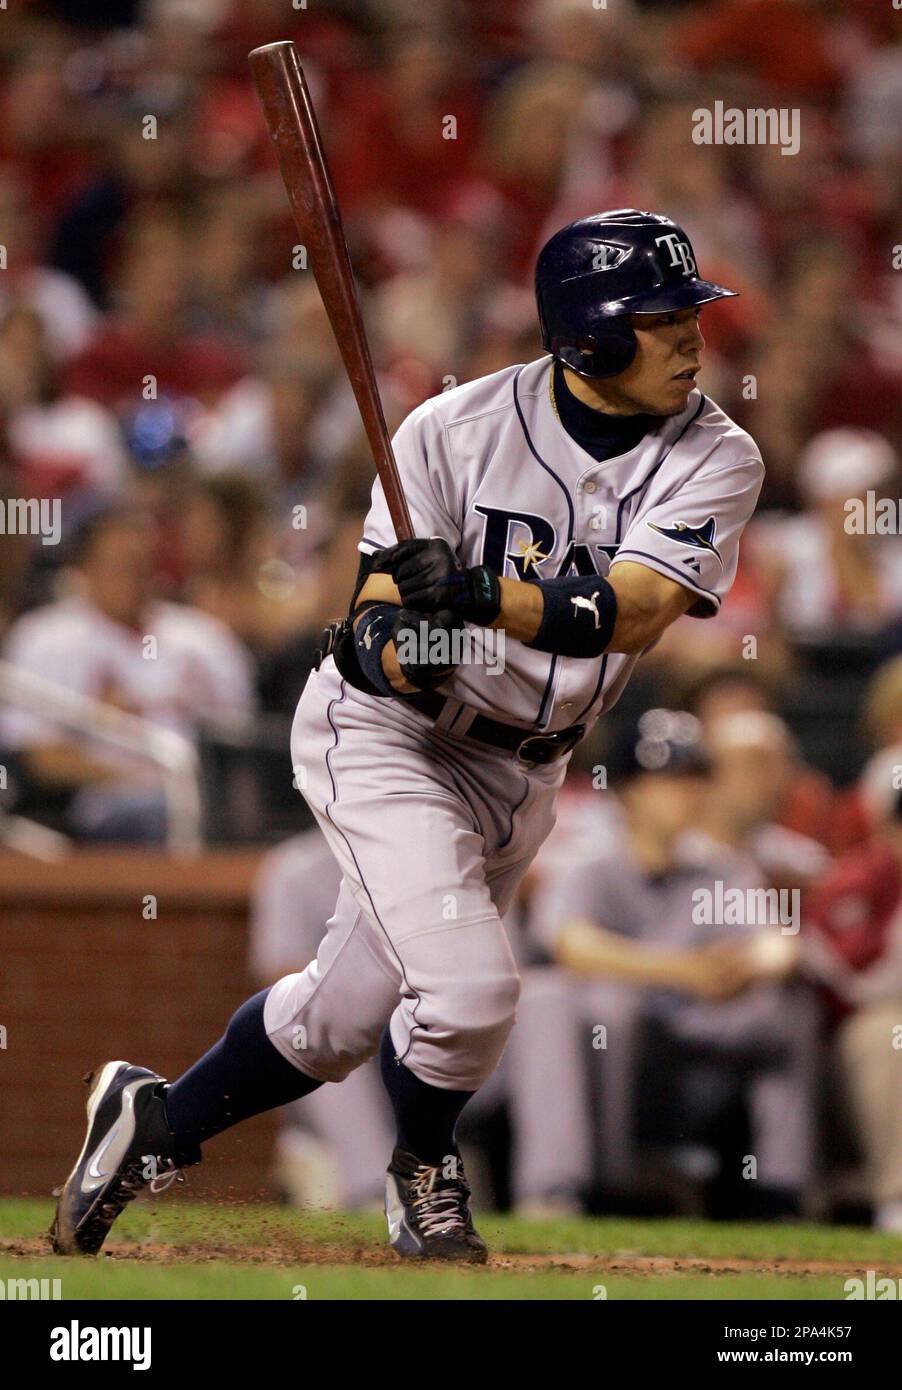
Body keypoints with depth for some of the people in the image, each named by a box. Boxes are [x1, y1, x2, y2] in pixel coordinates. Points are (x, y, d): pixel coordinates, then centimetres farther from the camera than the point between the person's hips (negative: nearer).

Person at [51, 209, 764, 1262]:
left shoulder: (716, 458, -13)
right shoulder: (456, 430, -18)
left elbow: (634, 612, -27)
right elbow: (379, 617, -17)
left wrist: (484, 595, -42)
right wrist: (393, 645, -41)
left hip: (524, 769, 4)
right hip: (389, 737, -4)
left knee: (339, 1023, 10)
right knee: (470, 989, -20)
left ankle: (156, 1121, 36)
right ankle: (424, 1174, 11)